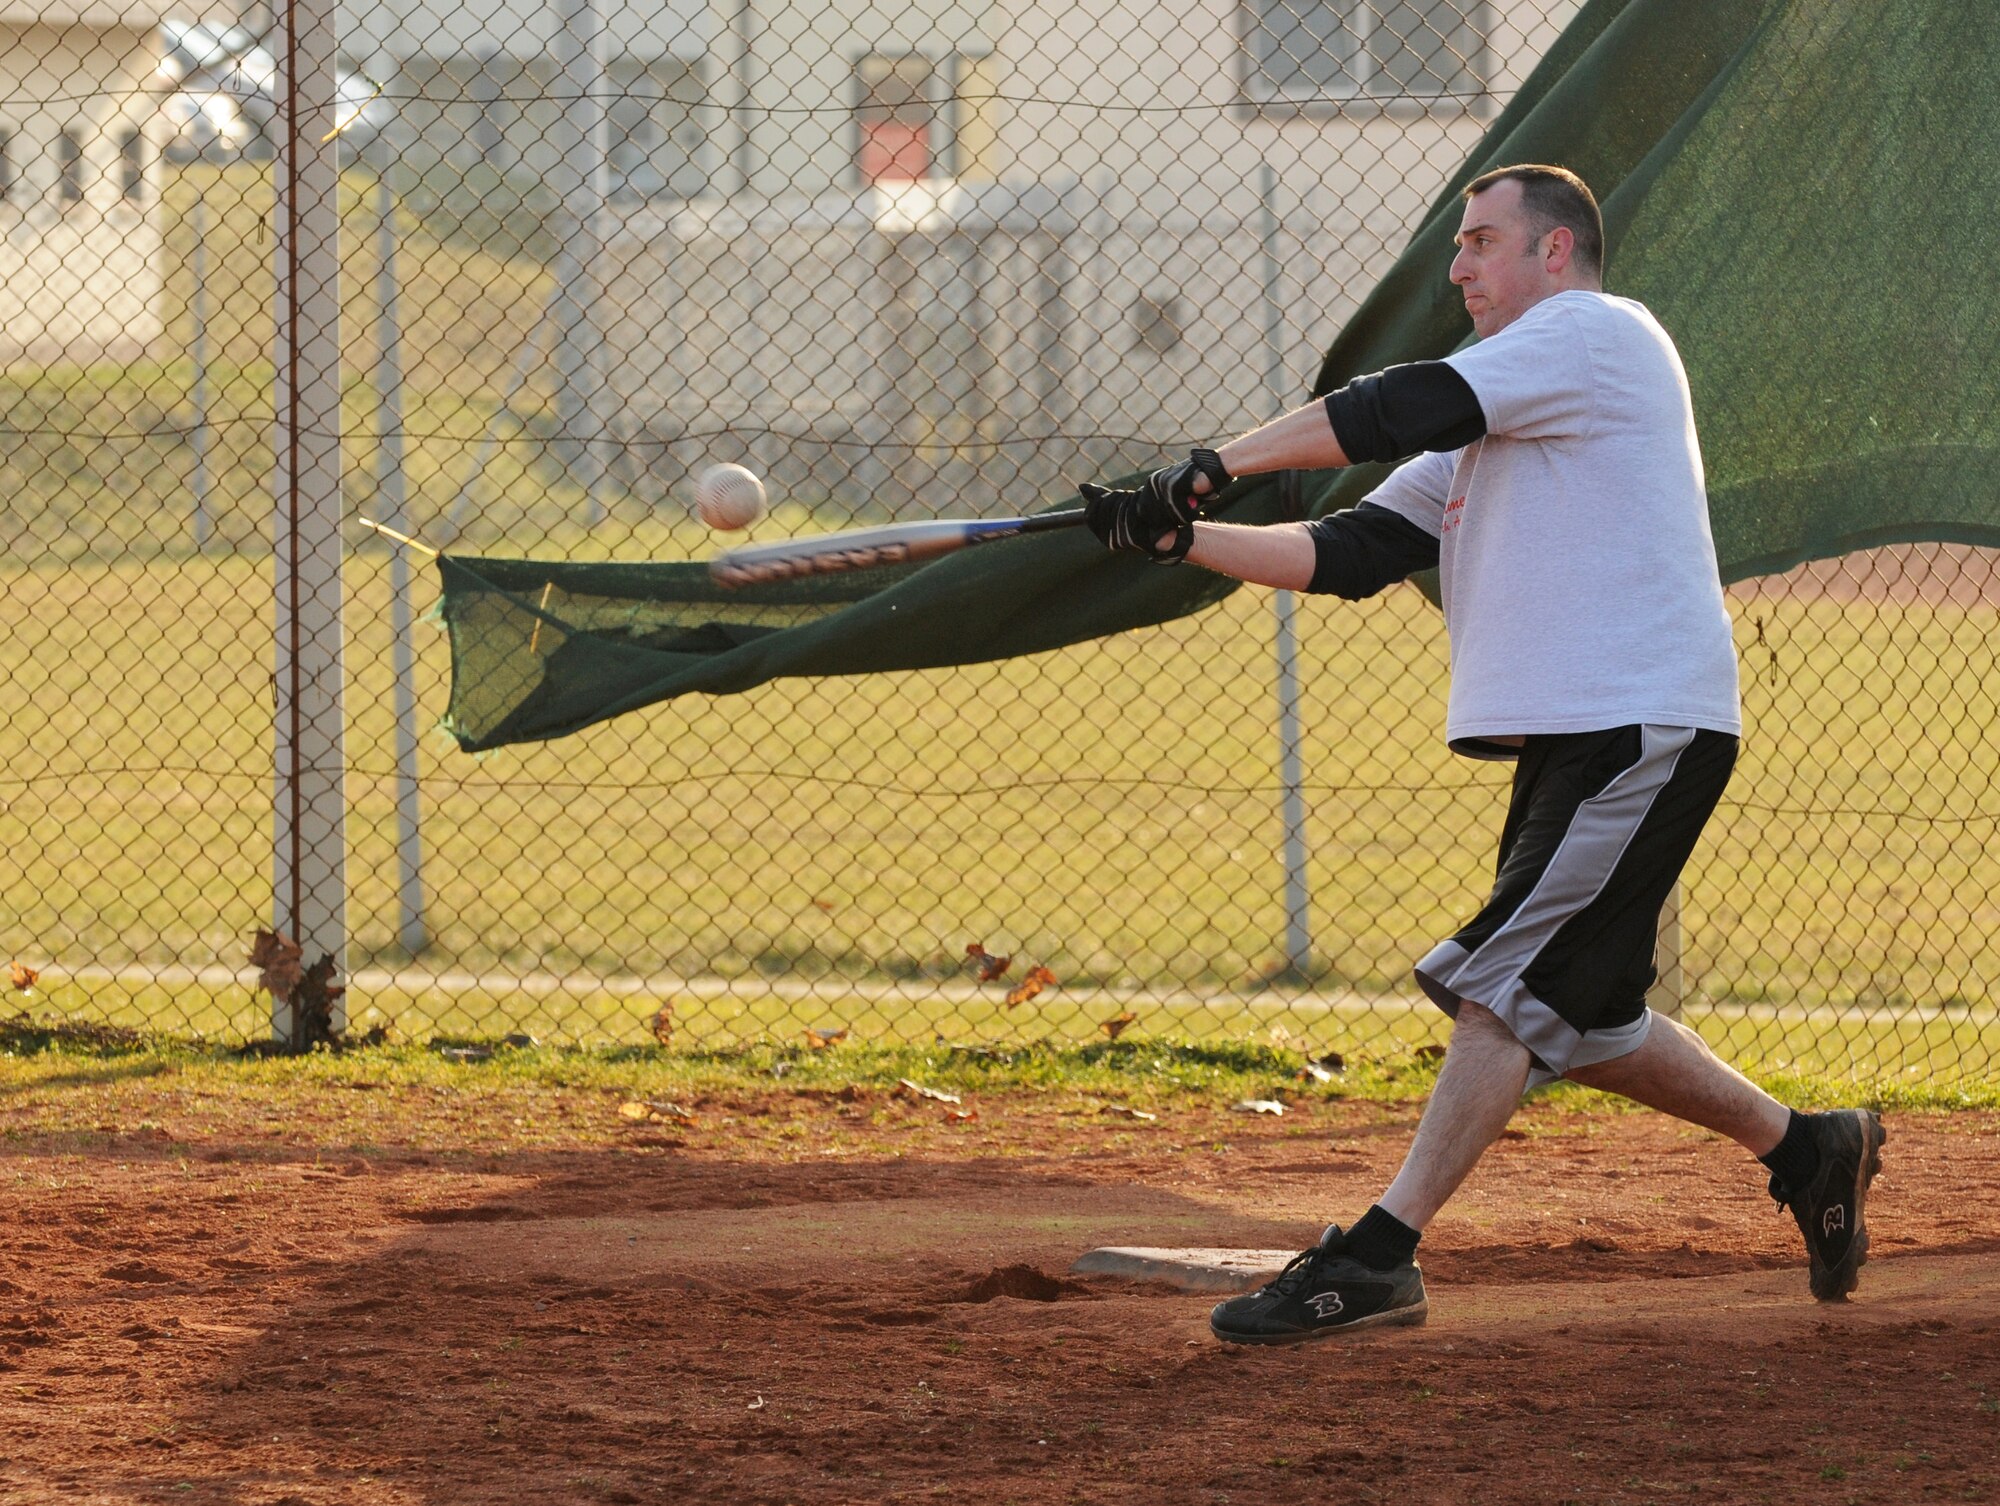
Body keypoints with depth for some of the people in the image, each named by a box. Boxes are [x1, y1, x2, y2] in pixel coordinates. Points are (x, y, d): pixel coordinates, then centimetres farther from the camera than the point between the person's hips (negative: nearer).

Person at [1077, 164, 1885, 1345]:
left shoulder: (1601, 331, -4)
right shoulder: (1487, 431, 24)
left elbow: (1401, 410, -14)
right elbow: (1350, 554, 15)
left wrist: (1218, 464, -12)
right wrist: (1181, 538, 3)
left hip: (1644, 732, -10)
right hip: (1566, 739, 10)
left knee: (1508, 986, -13)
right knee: (1577, 1015, 13)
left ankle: (1381, 1254, -17)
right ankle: (1807, 1150, 29)